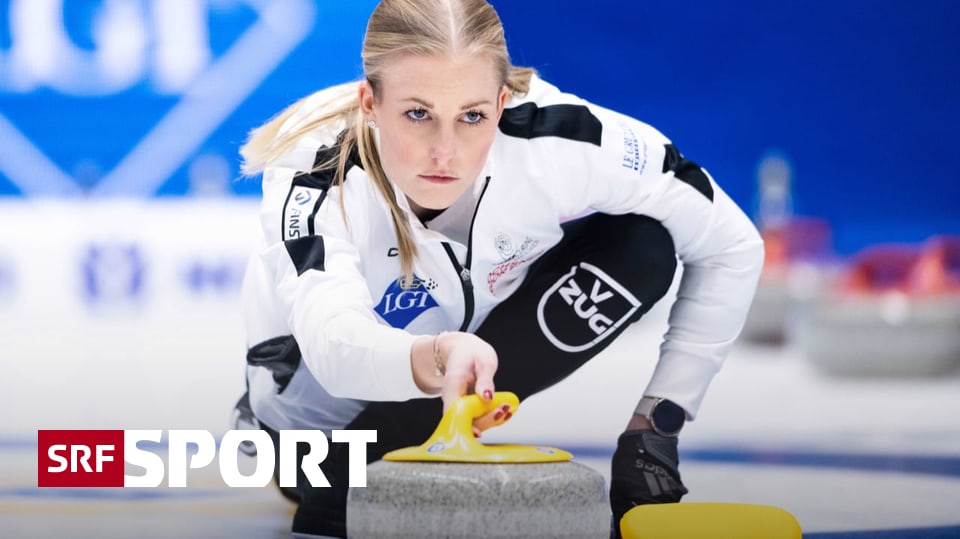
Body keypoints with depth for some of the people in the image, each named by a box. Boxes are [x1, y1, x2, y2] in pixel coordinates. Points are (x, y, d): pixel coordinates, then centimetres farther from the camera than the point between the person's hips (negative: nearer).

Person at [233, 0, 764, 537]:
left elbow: (732, 248, -20)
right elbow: (333, 342, -55)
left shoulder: (560, 140, -33)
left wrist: (655, 424, -20)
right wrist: (437, 357, -76)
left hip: (480, 334, 2)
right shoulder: (311, 170, -37)